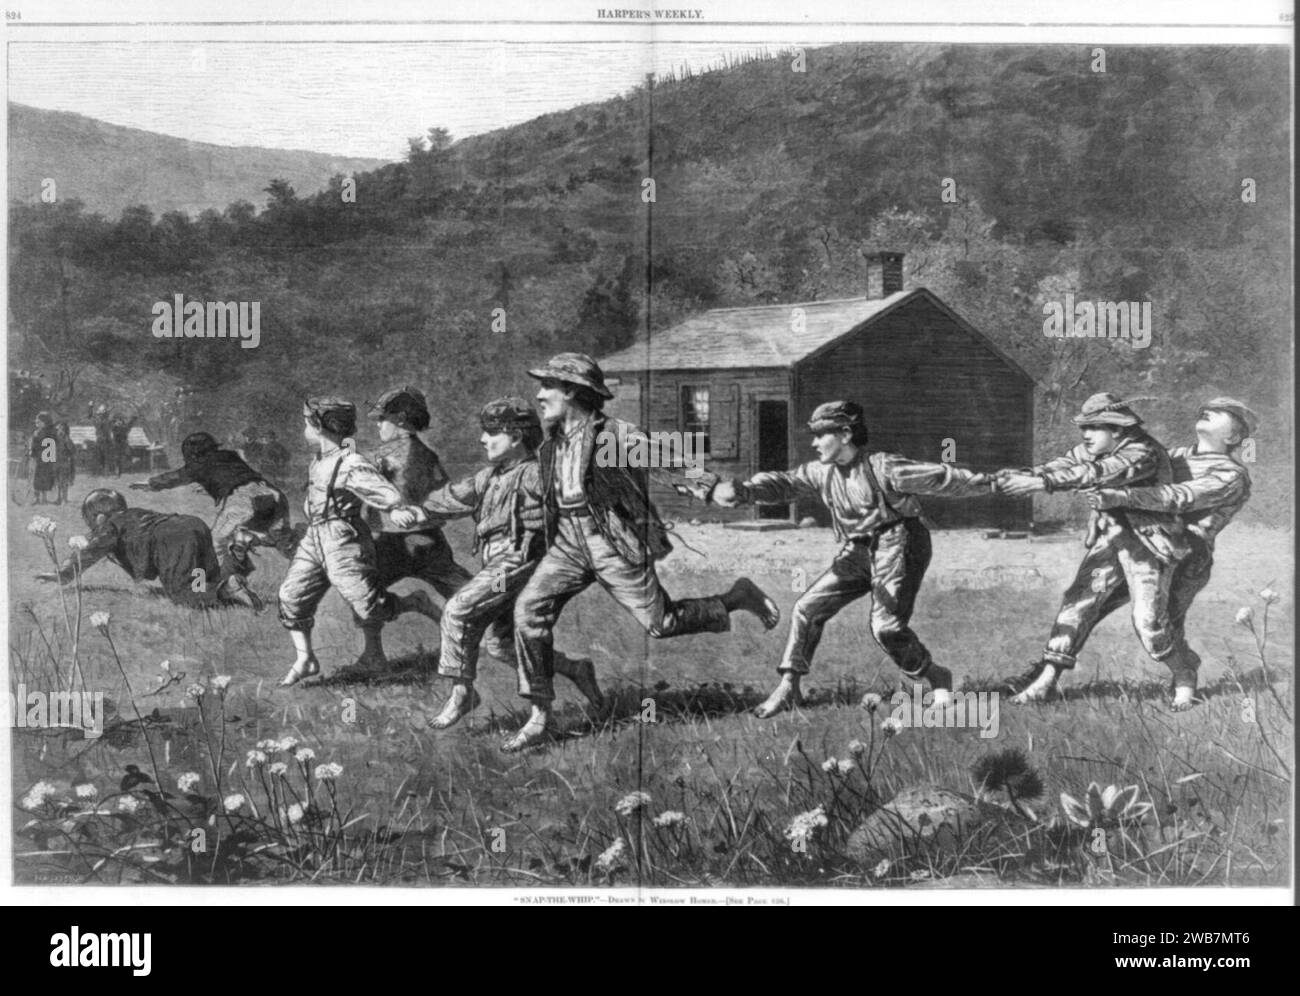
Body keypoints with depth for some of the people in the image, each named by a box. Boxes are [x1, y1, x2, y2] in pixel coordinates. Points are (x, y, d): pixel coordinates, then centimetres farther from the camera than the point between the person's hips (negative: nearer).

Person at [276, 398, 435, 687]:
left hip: (345, 545, -8)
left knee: (372, 608, -6)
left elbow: (381, 490, -30)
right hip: (314, 541, 8)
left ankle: (417, 603, 20)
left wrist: (401, 508, -38)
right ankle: (305, 659, 10)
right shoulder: (319, 462, 11)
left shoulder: (351, 464, -17)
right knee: (291, 596, 0)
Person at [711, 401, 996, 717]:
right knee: (808, 607, -1)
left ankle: (937, 678, 7)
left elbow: (940, 477, -13)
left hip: (899, 545, -7)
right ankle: (789, 686, 7)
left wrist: (991, 484, -7)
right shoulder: (820, 472, 1)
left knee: (886, 625, -17)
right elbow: (781, 483, -6)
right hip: (858, 551, 7)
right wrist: (742, 491, -26)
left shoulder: (882, 468, -17)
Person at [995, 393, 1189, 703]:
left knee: (1148, 619, -10)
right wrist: (1021, 476, -26)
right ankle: (1046, 679, -4)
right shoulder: (1091, 449, 4)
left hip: (1149, 543, -7)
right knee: (1079, 600, -3)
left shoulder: (1143, 453, -23)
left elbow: (1096, 474, -36)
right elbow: (1063, 465, -7)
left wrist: (1041, 482, -44)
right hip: (1110, 538, 7)